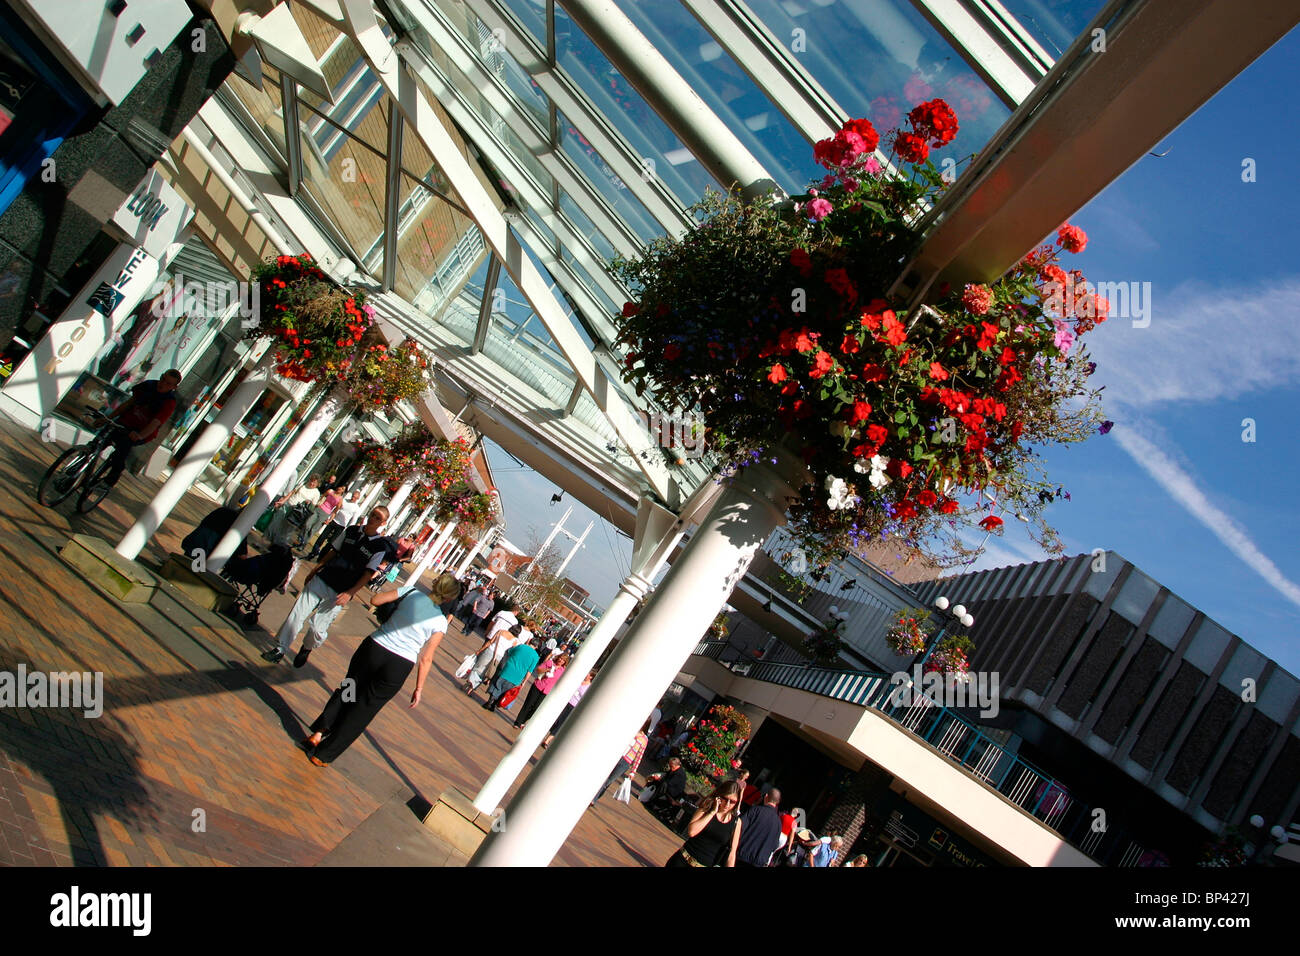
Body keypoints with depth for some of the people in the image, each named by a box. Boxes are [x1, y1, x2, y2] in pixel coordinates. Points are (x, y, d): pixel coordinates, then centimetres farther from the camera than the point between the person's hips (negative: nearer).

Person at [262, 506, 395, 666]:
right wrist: (315, 569, 15)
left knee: (317, 627, -5)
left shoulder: (381, 547, -9)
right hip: (321, 579, 4)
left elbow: (369, 574, -8)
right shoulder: (352, 530, 6)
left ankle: (307, 649, 26)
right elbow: (334, 551, 16)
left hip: (340, 593, -4)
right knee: (297, 614, -1)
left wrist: (349, 593, -12)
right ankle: (280, 649, 14)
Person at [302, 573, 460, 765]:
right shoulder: (440, 622, -3)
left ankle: (317, 734, 22)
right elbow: (426, 659, -3)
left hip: (373, 648, 1)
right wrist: (419, 688, 5)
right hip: (399, 666, -1)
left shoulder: (411, 592, -1)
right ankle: (323, 755, 19)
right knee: (363, 711, 12)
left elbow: (376, 599, 1)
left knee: (347, 692, 25)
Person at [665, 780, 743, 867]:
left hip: (707, 864, 0)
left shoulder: (736, 822, -6)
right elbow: (691, 831, -20)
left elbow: (731, 855, -3)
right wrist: (713, 812, -18)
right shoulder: (706, 809, -5)